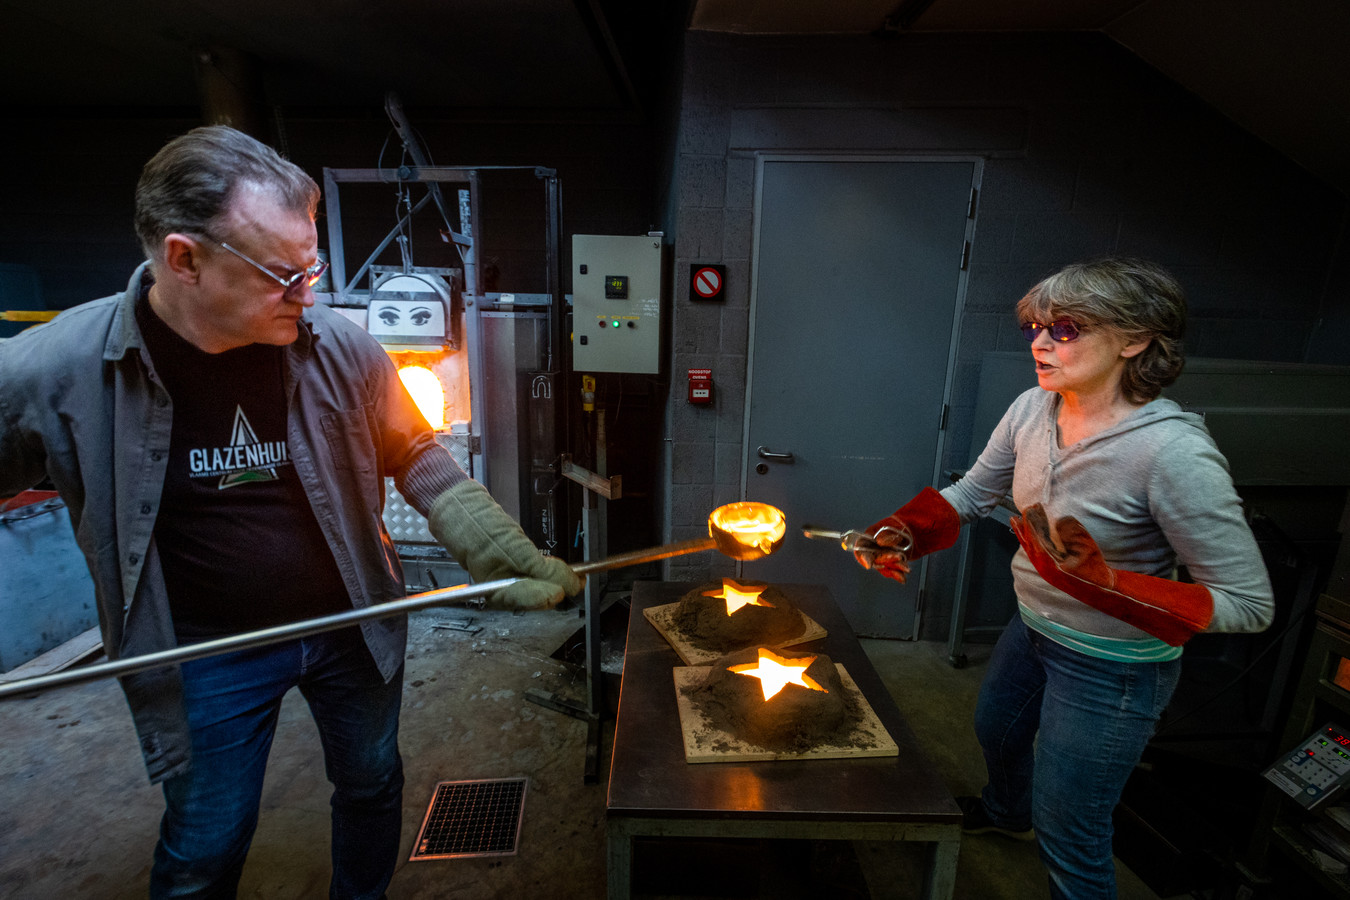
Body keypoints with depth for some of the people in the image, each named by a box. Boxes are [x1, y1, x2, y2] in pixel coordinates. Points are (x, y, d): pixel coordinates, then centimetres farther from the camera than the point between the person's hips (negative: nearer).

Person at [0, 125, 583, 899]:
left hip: (355, 625, 2)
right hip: (209, 653, -1)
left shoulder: (342, 349, -16)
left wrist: (507, 556, -15)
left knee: (373, 784, 23)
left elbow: (419, 459, -7)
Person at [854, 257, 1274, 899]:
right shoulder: (1032, 410, -11)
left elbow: (1249, 604, -23)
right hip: (1033, 627, 8)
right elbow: (971, 494, 0)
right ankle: (1007, 811, 68)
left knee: (1068, 837, 9)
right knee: (996, 729, 33)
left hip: (1112, 669, -7)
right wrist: (900, 533, -16)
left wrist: (1108, 583, -36)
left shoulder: (1174, 453, -31)